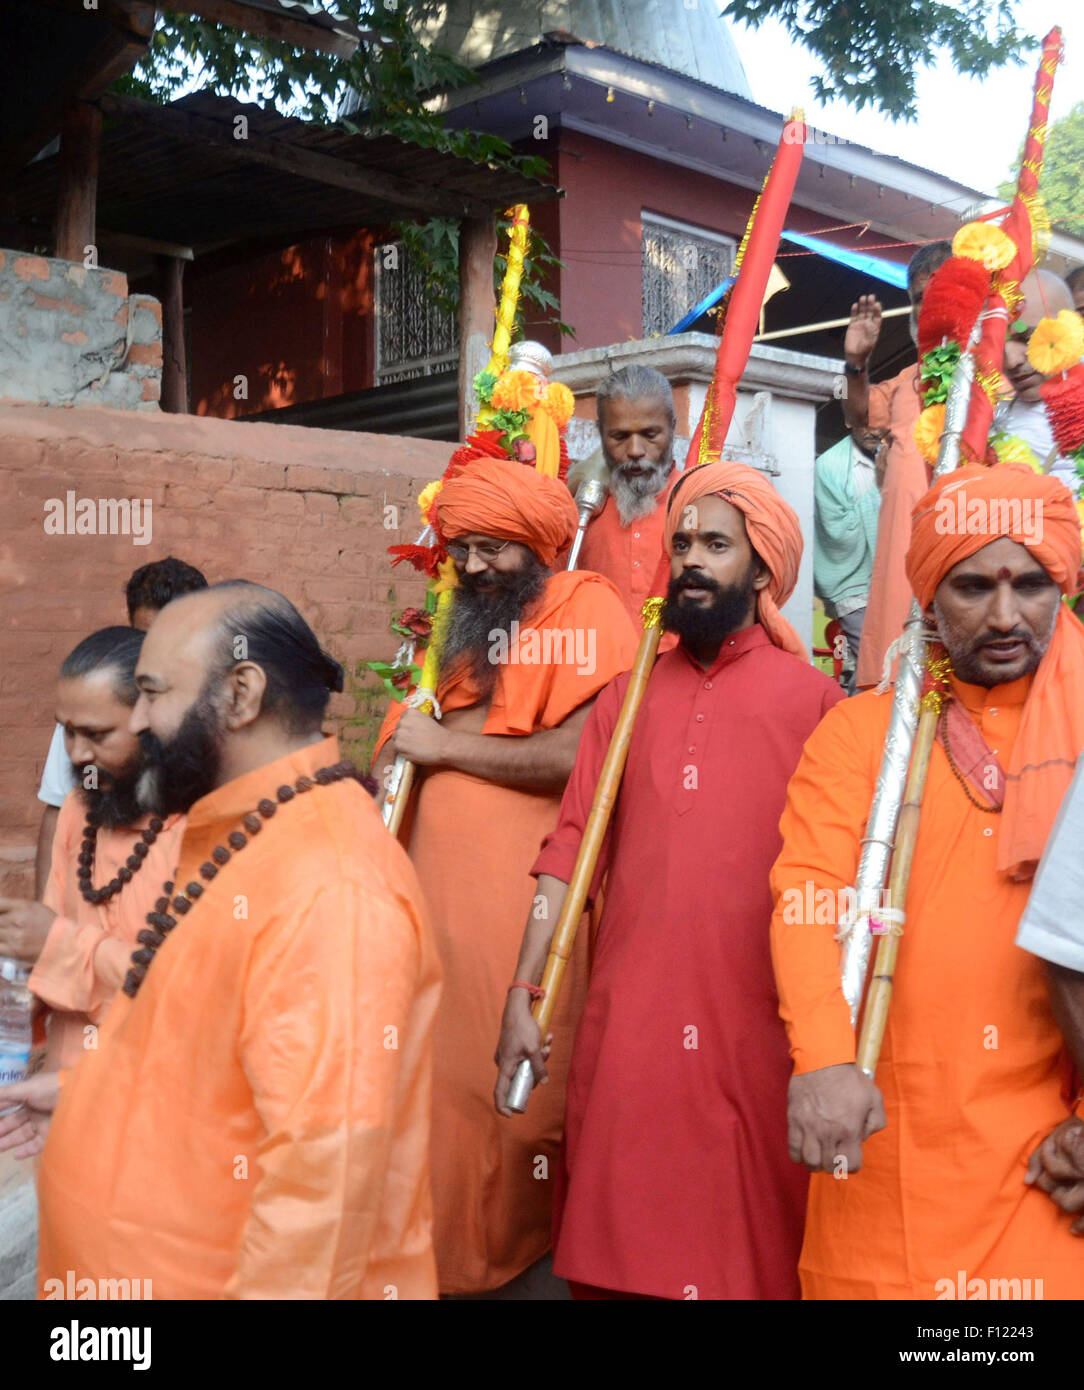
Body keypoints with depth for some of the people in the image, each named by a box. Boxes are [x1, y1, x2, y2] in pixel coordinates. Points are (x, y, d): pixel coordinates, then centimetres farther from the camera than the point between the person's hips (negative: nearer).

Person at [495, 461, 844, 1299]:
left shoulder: (811, 698, 1)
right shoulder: (627, 695, 10)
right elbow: (570, 847, 5)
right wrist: (522, 996, 0)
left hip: (755, 1027, -2)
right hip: (625, 1023, 3)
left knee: (752, 1241, 9)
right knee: (619, 1232, 10)